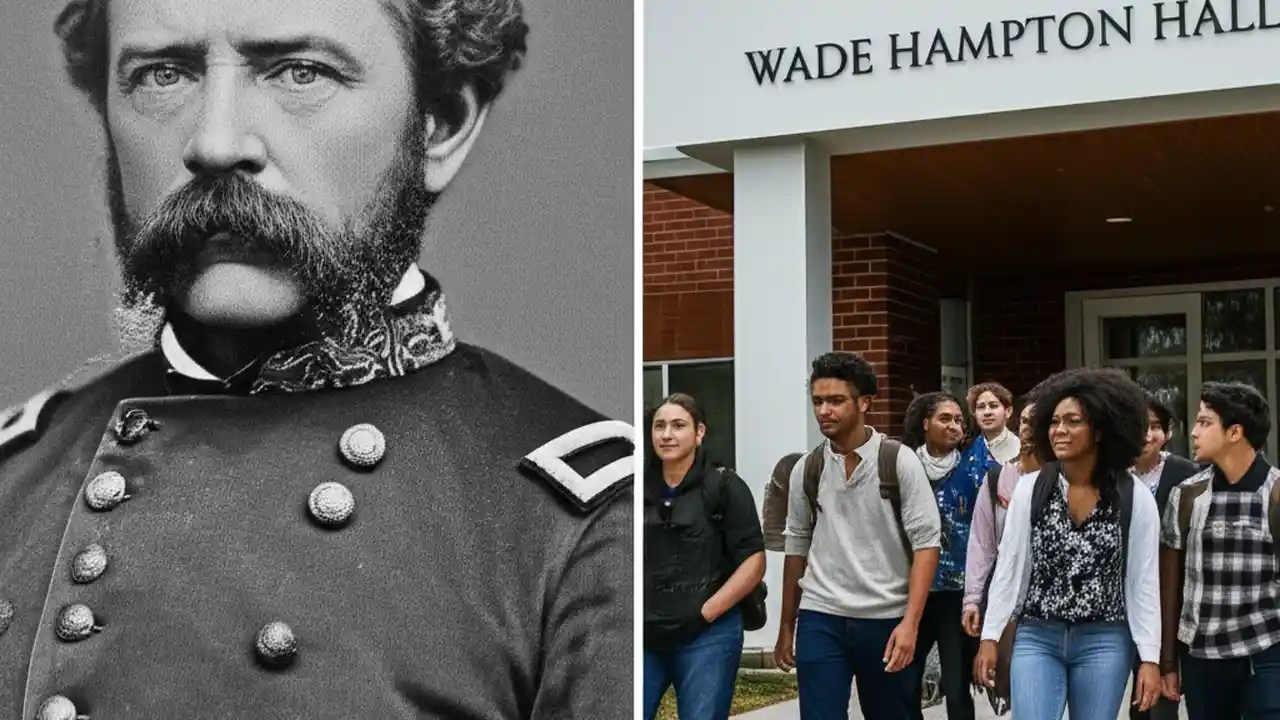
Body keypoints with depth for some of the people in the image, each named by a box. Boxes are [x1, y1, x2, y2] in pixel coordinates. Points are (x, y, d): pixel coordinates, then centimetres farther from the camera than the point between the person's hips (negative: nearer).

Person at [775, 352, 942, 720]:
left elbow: (926, 543, -8)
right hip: (820, 619, 2)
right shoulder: (806, 469, 5)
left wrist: (910, 622, -16)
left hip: (887, 619, -2)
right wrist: (786, 627, 14)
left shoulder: (899, 461, -6)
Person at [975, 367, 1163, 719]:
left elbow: (1144, 582, -1)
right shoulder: (1030, 489, -1)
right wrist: (990, 637, -1)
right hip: (1036, 638, 1)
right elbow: (1008, 568, 2)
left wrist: (1150, 658, -5)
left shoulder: (1136, 499, -4)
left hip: (1104, 642, -1)